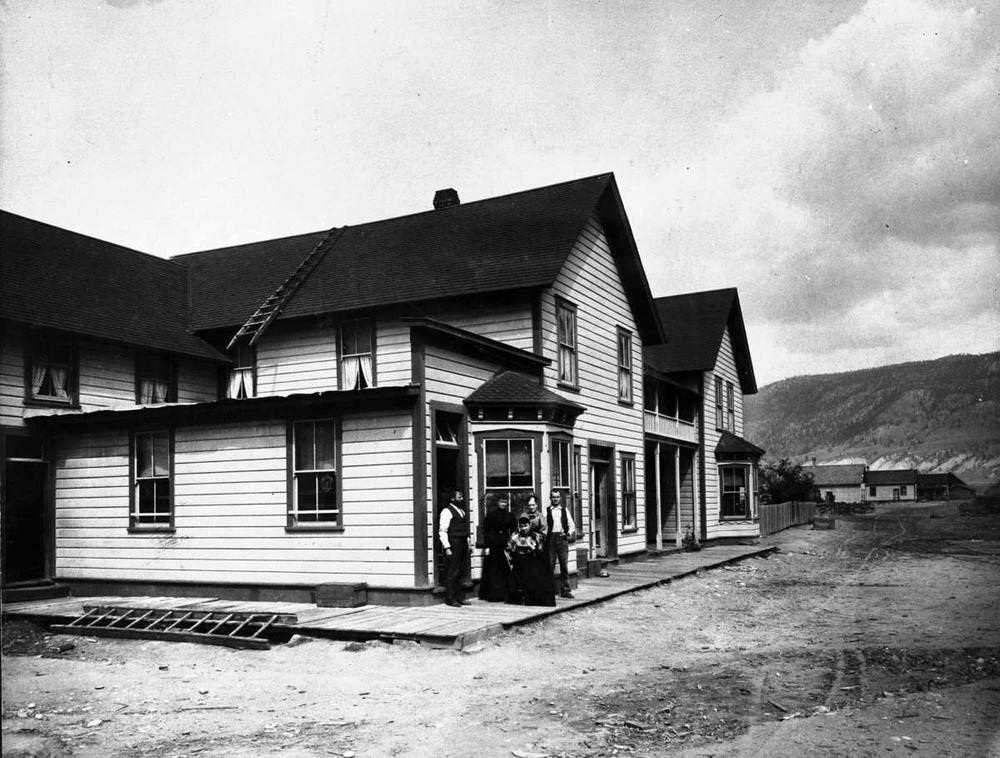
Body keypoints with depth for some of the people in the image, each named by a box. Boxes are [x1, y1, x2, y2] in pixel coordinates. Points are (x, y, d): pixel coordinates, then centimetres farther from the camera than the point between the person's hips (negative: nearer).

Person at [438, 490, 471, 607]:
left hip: (463, 544, 8)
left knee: (460, 572, 13)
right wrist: (447, 547, -19)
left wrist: (467, 544, 14)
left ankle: (460, 597, 19)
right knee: (452, 573, -4)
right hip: (453, 544, -8)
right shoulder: (447, 511, -9)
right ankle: (450, 599, 3)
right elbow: (442, 531, -13)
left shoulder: (462, 512, 18)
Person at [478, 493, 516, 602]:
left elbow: (514, 532, 9)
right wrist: (486, 546, -8)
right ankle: (493, 594, 4)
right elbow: (485, 532, -1)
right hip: (493, 545, -2)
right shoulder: (490, 515, 2)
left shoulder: (510, 516, 9)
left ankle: (506, 594, 6)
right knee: (493, 570, -1)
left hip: (505, 544, 2)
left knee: (506, 570, -1)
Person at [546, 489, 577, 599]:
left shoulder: (565, 510, 10)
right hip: (551, 538, -1)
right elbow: (544, 527, 3)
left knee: (564, 565, 0)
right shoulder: (547, 511, 6)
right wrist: (544, 537, -11)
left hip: (562, 538, 1)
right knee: (550, 565, 1)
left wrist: (569, 533, -8)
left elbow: (571, 525, 9)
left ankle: (565, 590, 5)